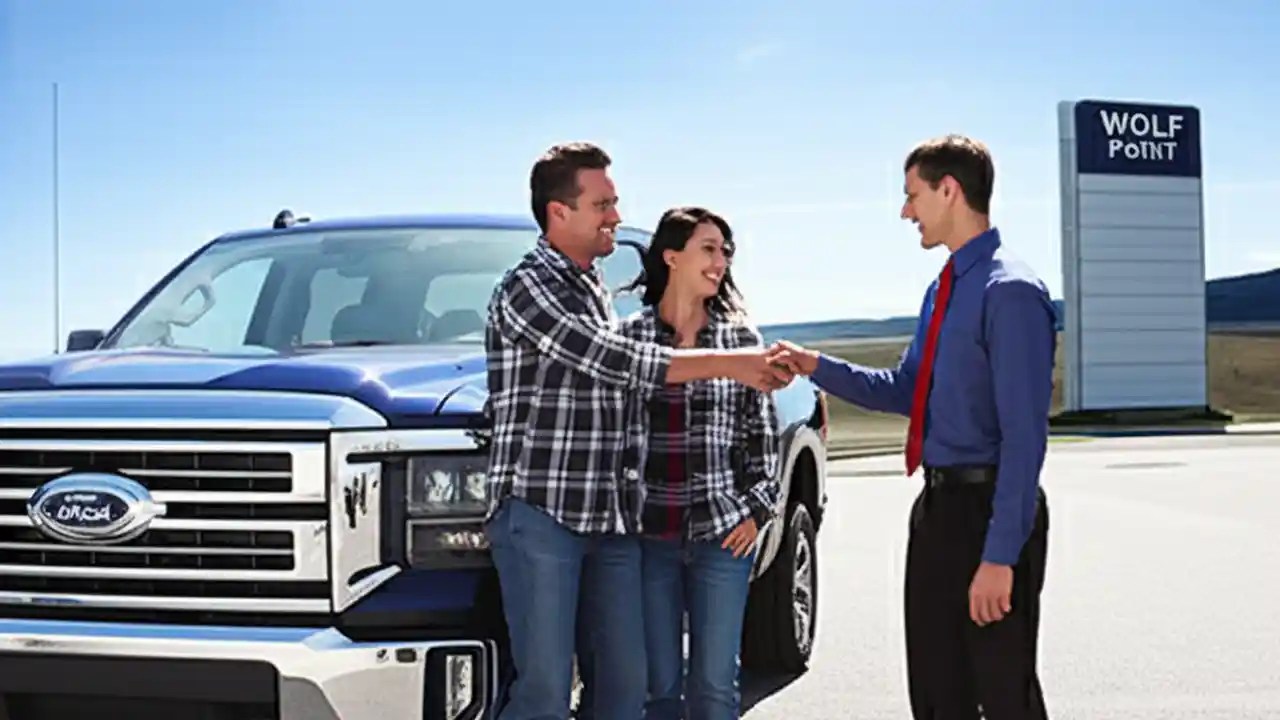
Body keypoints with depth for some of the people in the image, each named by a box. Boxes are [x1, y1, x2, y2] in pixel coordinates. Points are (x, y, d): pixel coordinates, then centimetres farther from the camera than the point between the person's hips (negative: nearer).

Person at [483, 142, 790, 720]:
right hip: (540, 513, -8)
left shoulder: (597, 288, 19)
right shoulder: (527, 286, -8)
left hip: (612, 518, 8)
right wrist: (726, 364, -16)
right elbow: (613, 361, -17)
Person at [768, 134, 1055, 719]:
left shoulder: (1009, 293, -17)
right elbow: (906, 389, 21)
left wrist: (1000, 556, -23)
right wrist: (816, 367, 11)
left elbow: (1024, 435, -21)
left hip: (989, 509, -9)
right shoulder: (943, 290, 12)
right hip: (938, 504, 9)